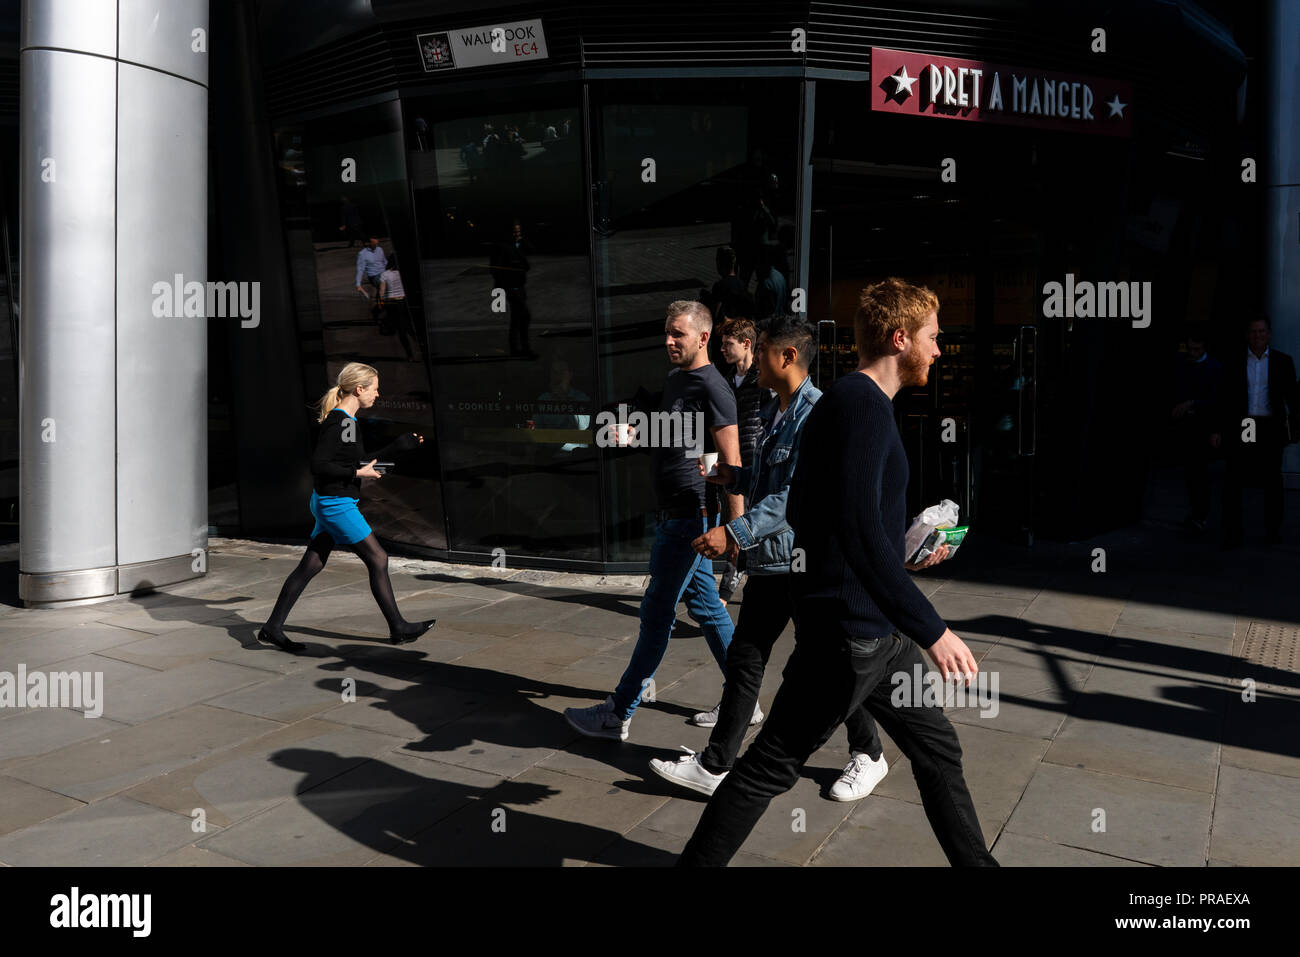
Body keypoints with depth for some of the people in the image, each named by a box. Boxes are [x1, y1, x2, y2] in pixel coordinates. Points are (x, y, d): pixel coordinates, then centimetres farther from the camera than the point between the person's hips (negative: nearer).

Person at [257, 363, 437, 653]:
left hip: (330, 503, 10)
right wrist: (356, 473, -19)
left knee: (311, 565, 12)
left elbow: (358, 461, 20)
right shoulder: (340, 422, -18)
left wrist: (399, 445, 20)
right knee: (378, 559, -1)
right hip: (336, 504, -10)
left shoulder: (347, 420, 12)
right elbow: (318, 465, -22)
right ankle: (398, 628, 9)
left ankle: (272, 628, 18)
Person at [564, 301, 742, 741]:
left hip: (690, 517, -10)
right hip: (672, 514, 10)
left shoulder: (712, 389, -15)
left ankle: (619, 715, 8)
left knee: (656, 613, -2)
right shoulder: (675, 379, 14)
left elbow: (731, 464, -19)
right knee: (707, 608, 14)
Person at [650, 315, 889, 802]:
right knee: (743, 658, 10)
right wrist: (732, 476, 7)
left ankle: (867, 755, 29)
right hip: (771, 560, 9)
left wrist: (734, 532, -27)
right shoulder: (772, 412, 12)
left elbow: (796, 495, -24)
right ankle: (715, 766, 18)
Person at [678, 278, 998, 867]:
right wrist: (932, 630, -23)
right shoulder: (862, 403, -17)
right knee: (770, 767, 2)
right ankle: (696, 865, 18)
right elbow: (859, 529, -27)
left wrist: (901, 553, 17)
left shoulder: (854, 402, 15)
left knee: (939, 751, 19)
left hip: (875, 634, 10)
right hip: (846, 635, -10)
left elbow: (801, 513, 20)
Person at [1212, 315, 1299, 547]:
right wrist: (1218, 430, 1)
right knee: (1233, 480, -4)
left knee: (1272, 482, 9)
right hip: (1241, 428, 0)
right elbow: (1225, 399, 5)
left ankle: (1273, 531, 20)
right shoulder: (1234, 363, 5)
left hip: (1271, 428, 1)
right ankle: (1232, 534, 1)